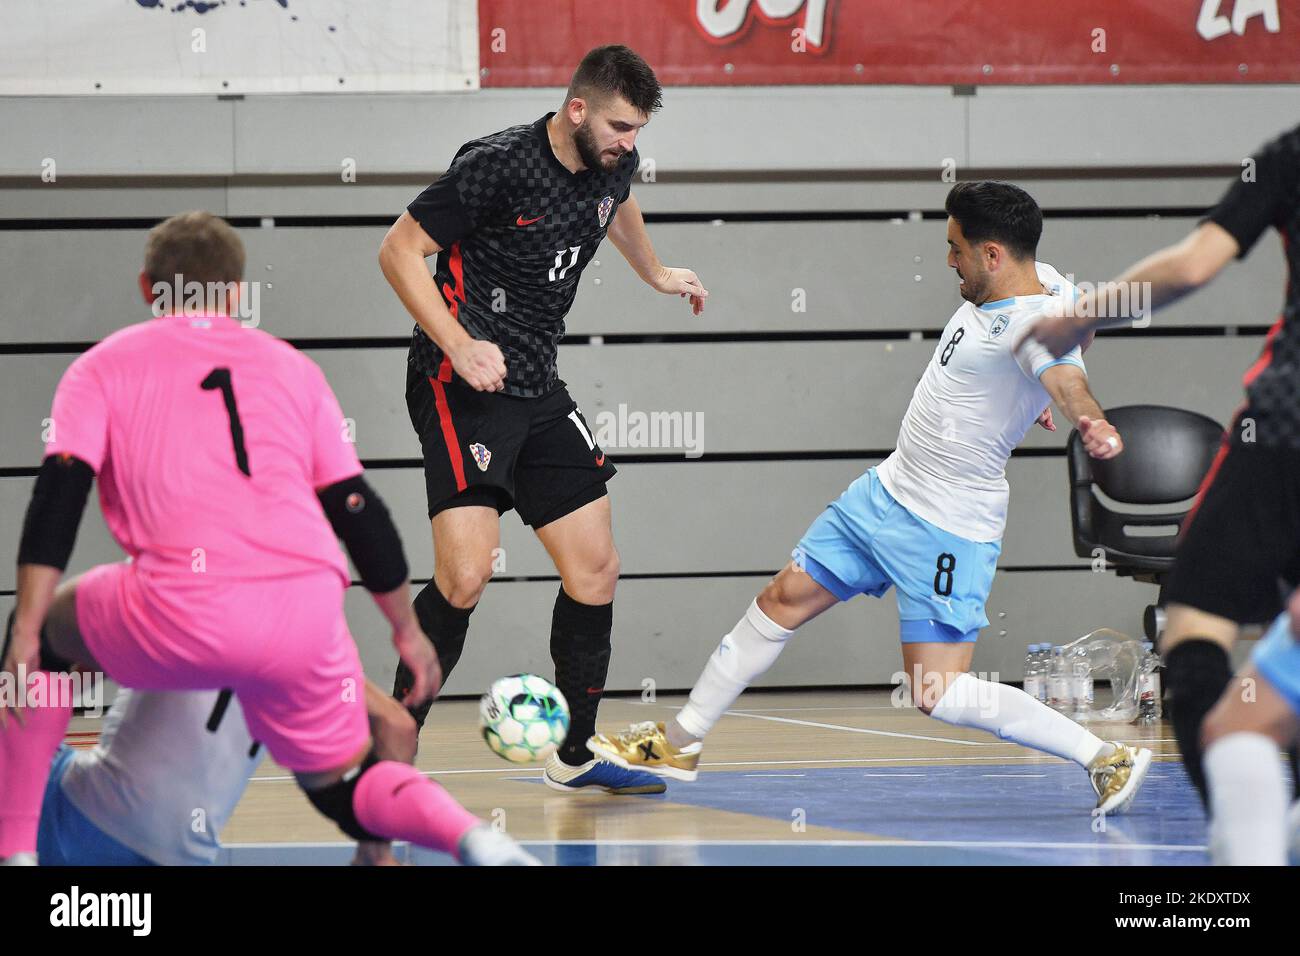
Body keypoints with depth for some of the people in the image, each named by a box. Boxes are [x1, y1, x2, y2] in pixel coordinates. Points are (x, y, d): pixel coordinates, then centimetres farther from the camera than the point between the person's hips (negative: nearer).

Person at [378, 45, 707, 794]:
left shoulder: (615, 163, 5)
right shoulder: (497, 165, -17)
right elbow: (399, 250, -13)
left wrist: (655, 272, 43)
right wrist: (460, 346, -21)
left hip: (539, 391, 8)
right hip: (464, 387, -8)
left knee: (595, 569, 7)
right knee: (466, 574, -20)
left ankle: (575, 755, 21)